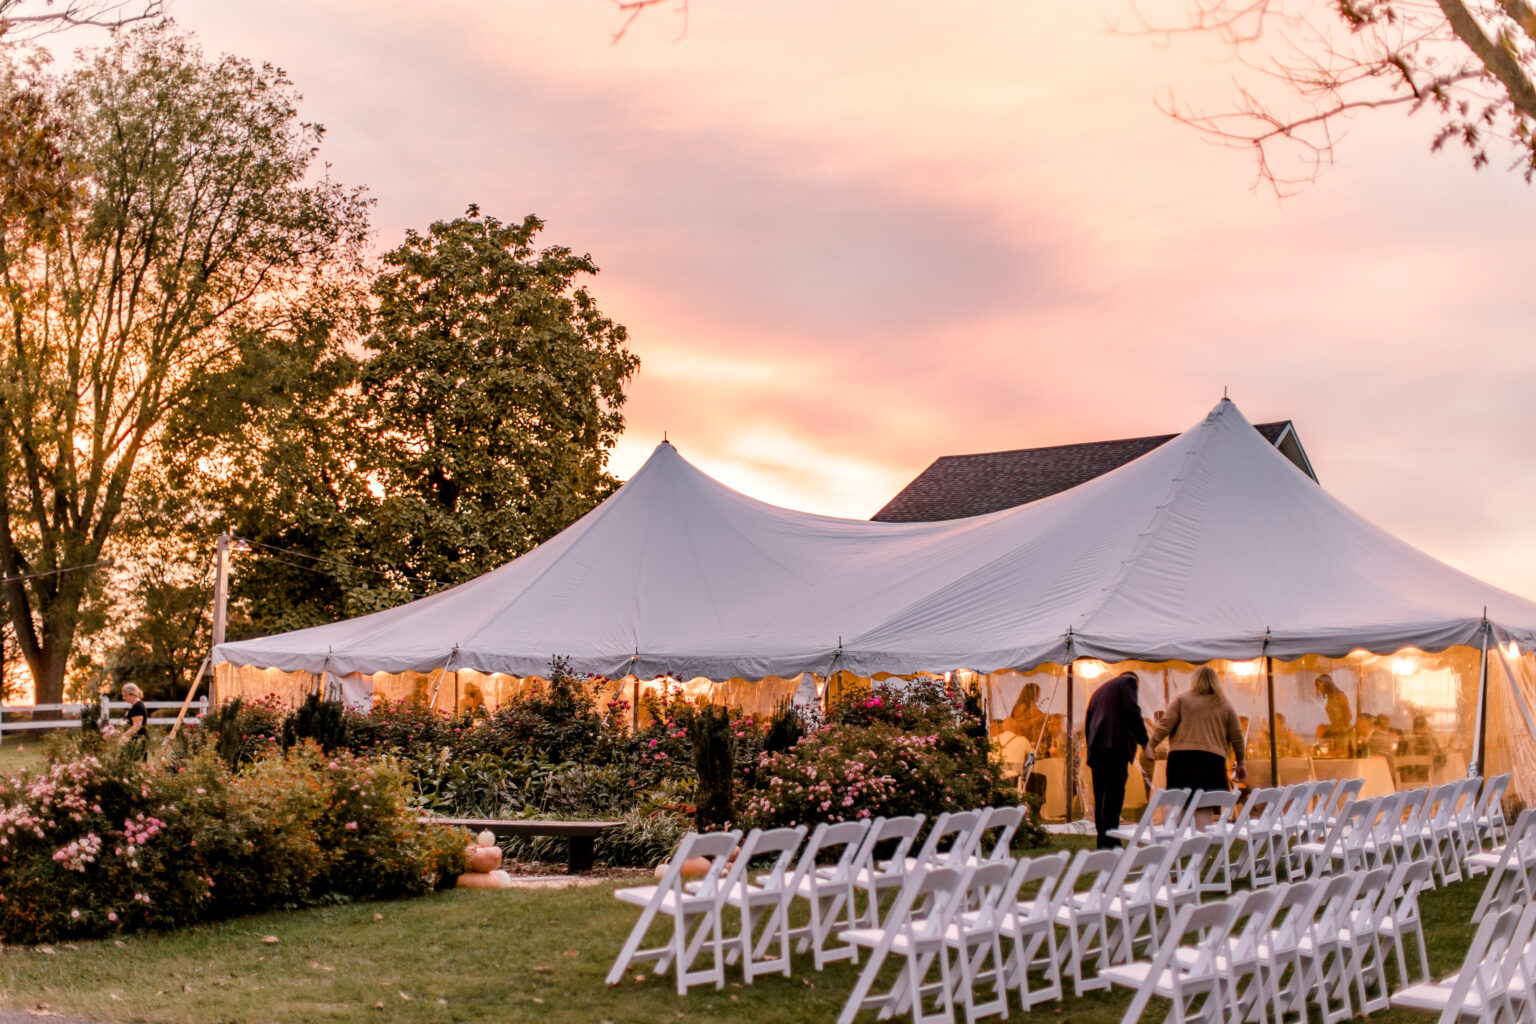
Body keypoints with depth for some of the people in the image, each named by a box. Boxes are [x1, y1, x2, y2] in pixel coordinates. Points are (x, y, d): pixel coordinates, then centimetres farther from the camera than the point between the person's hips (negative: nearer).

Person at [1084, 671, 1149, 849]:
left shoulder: (1099, 691, 31)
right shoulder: (1127, 683, 10)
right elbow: (1132, 712, -5)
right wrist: (1144, 742, -4)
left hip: (1095, 747, 7)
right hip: (1116, 744, -7)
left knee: (1100, 794, 7)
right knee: (1114, 792, -13)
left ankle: (1102, 841, 5)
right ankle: (1109, 841, -21)